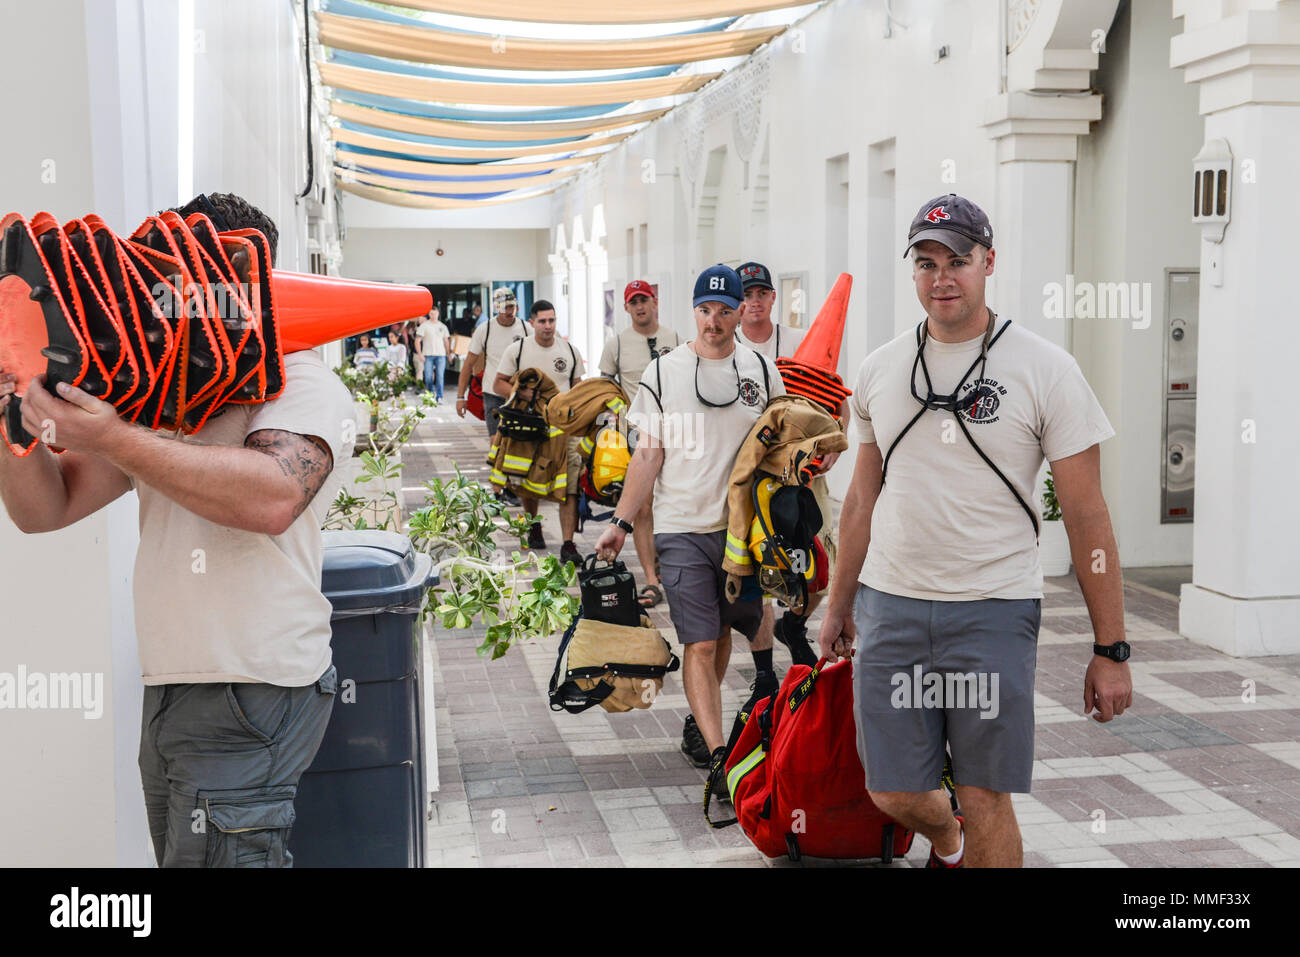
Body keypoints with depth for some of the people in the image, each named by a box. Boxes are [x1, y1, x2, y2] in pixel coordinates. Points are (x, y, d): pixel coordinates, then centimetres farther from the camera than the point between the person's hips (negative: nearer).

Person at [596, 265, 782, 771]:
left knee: (723, 632, 12)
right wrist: (621, 523, -2)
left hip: (742, 526, 3)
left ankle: (697, 720, 33)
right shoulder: (662, 372, 0)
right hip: (682, 528, -3)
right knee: (700, 645, -7)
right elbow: (649, 453, 2)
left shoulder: (762, 370, 6)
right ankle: (716, 753, -6)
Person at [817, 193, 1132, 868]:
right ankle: (946, 841, 42)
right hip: (889, 608, 4)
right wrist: (839, 605, 20)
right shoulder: (878, 370, 8)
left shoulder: (1045, 369, -5)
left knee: (985, 798, 0)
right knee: (893, 794, 9)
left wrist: (1110, 649, -7)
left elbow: (1086, 515, -5)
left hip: (994, 611, -3)